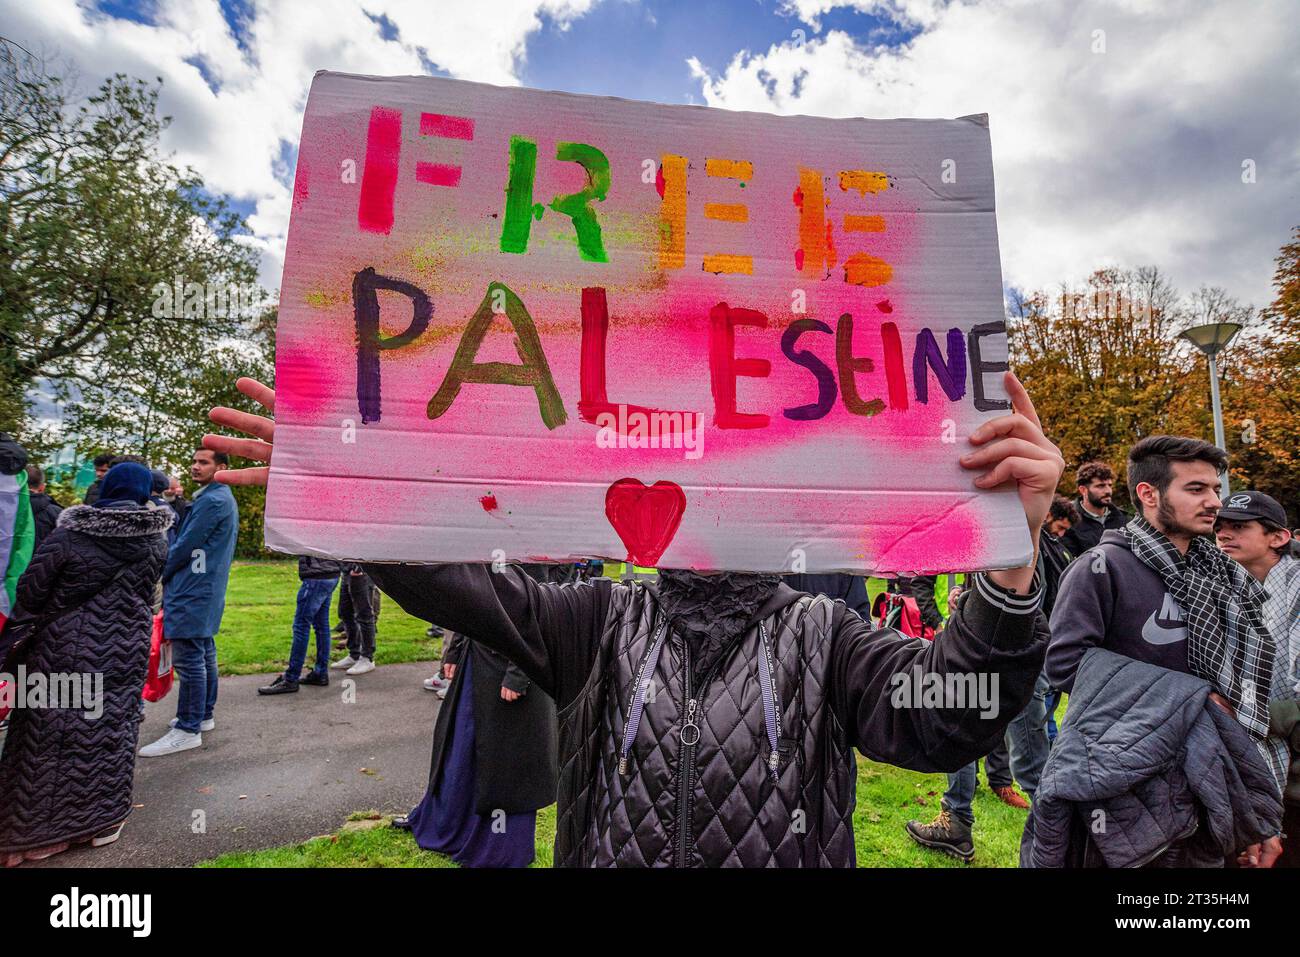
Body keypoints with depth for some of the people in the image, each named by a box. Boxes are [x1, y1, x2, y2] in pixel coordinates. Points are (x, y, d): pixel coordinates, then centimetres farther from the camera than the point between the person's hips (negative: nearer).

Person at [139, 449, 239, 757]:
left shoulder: (212, 501, -15)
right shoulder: (223, 499, 17)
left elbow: (186, 546, -15)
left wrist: (163, 573, 0)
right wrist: (172, 572, 13)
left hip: (193, 592, -11)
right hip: (205, 590, 11)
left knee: (188, 660, -6)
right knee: (204, 655, 16)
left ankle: (188, 730, -2)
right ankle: (203, 715, 26)